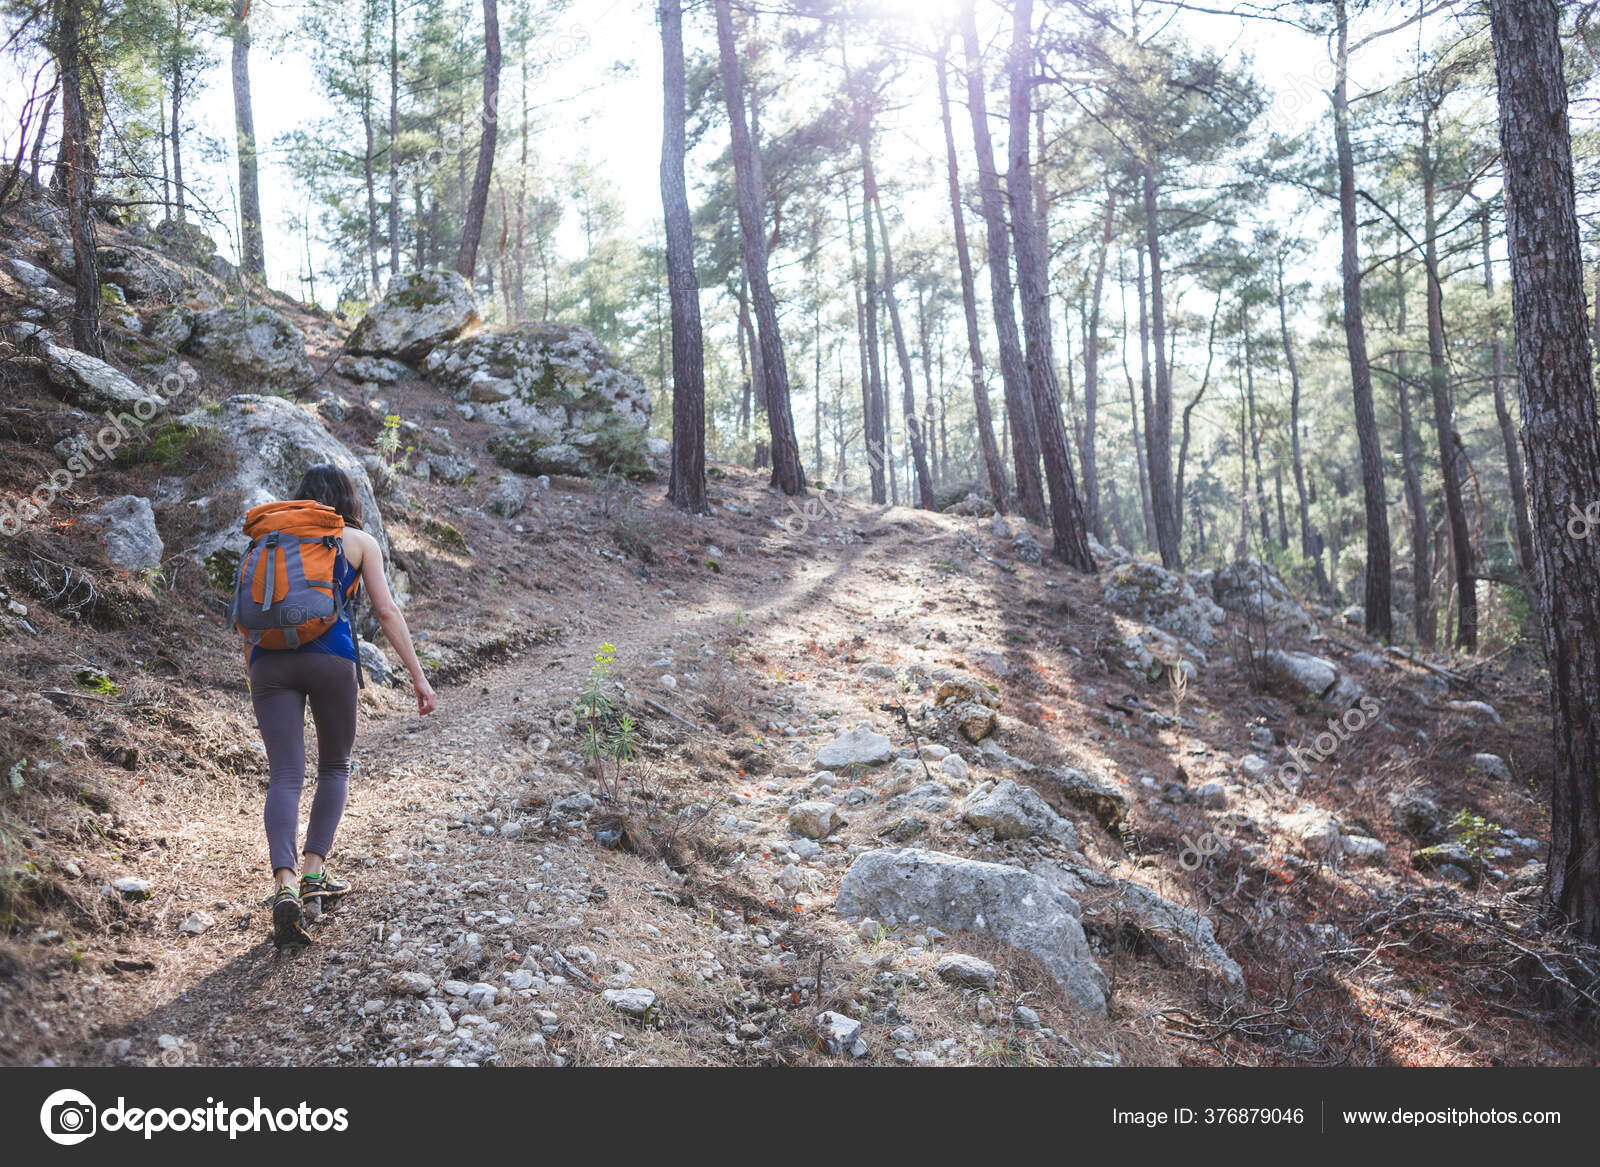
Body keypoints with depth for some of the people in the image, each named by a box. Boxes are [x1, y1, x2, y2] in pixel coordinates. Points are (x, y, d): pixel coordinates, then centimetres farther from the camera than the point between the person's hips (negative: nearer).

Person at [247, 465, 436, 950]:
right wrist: (418, 675, 8)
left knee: (285, 776, -1)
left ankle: (285, 883, -18)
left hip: (270, 659, 2)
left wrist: (256, 668, 31)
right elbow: (386, 611, 7)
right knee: (334, 767, 18)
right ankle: (314, 871, 11)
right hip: (330, 656, -2)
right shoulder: (360, 542, 14)